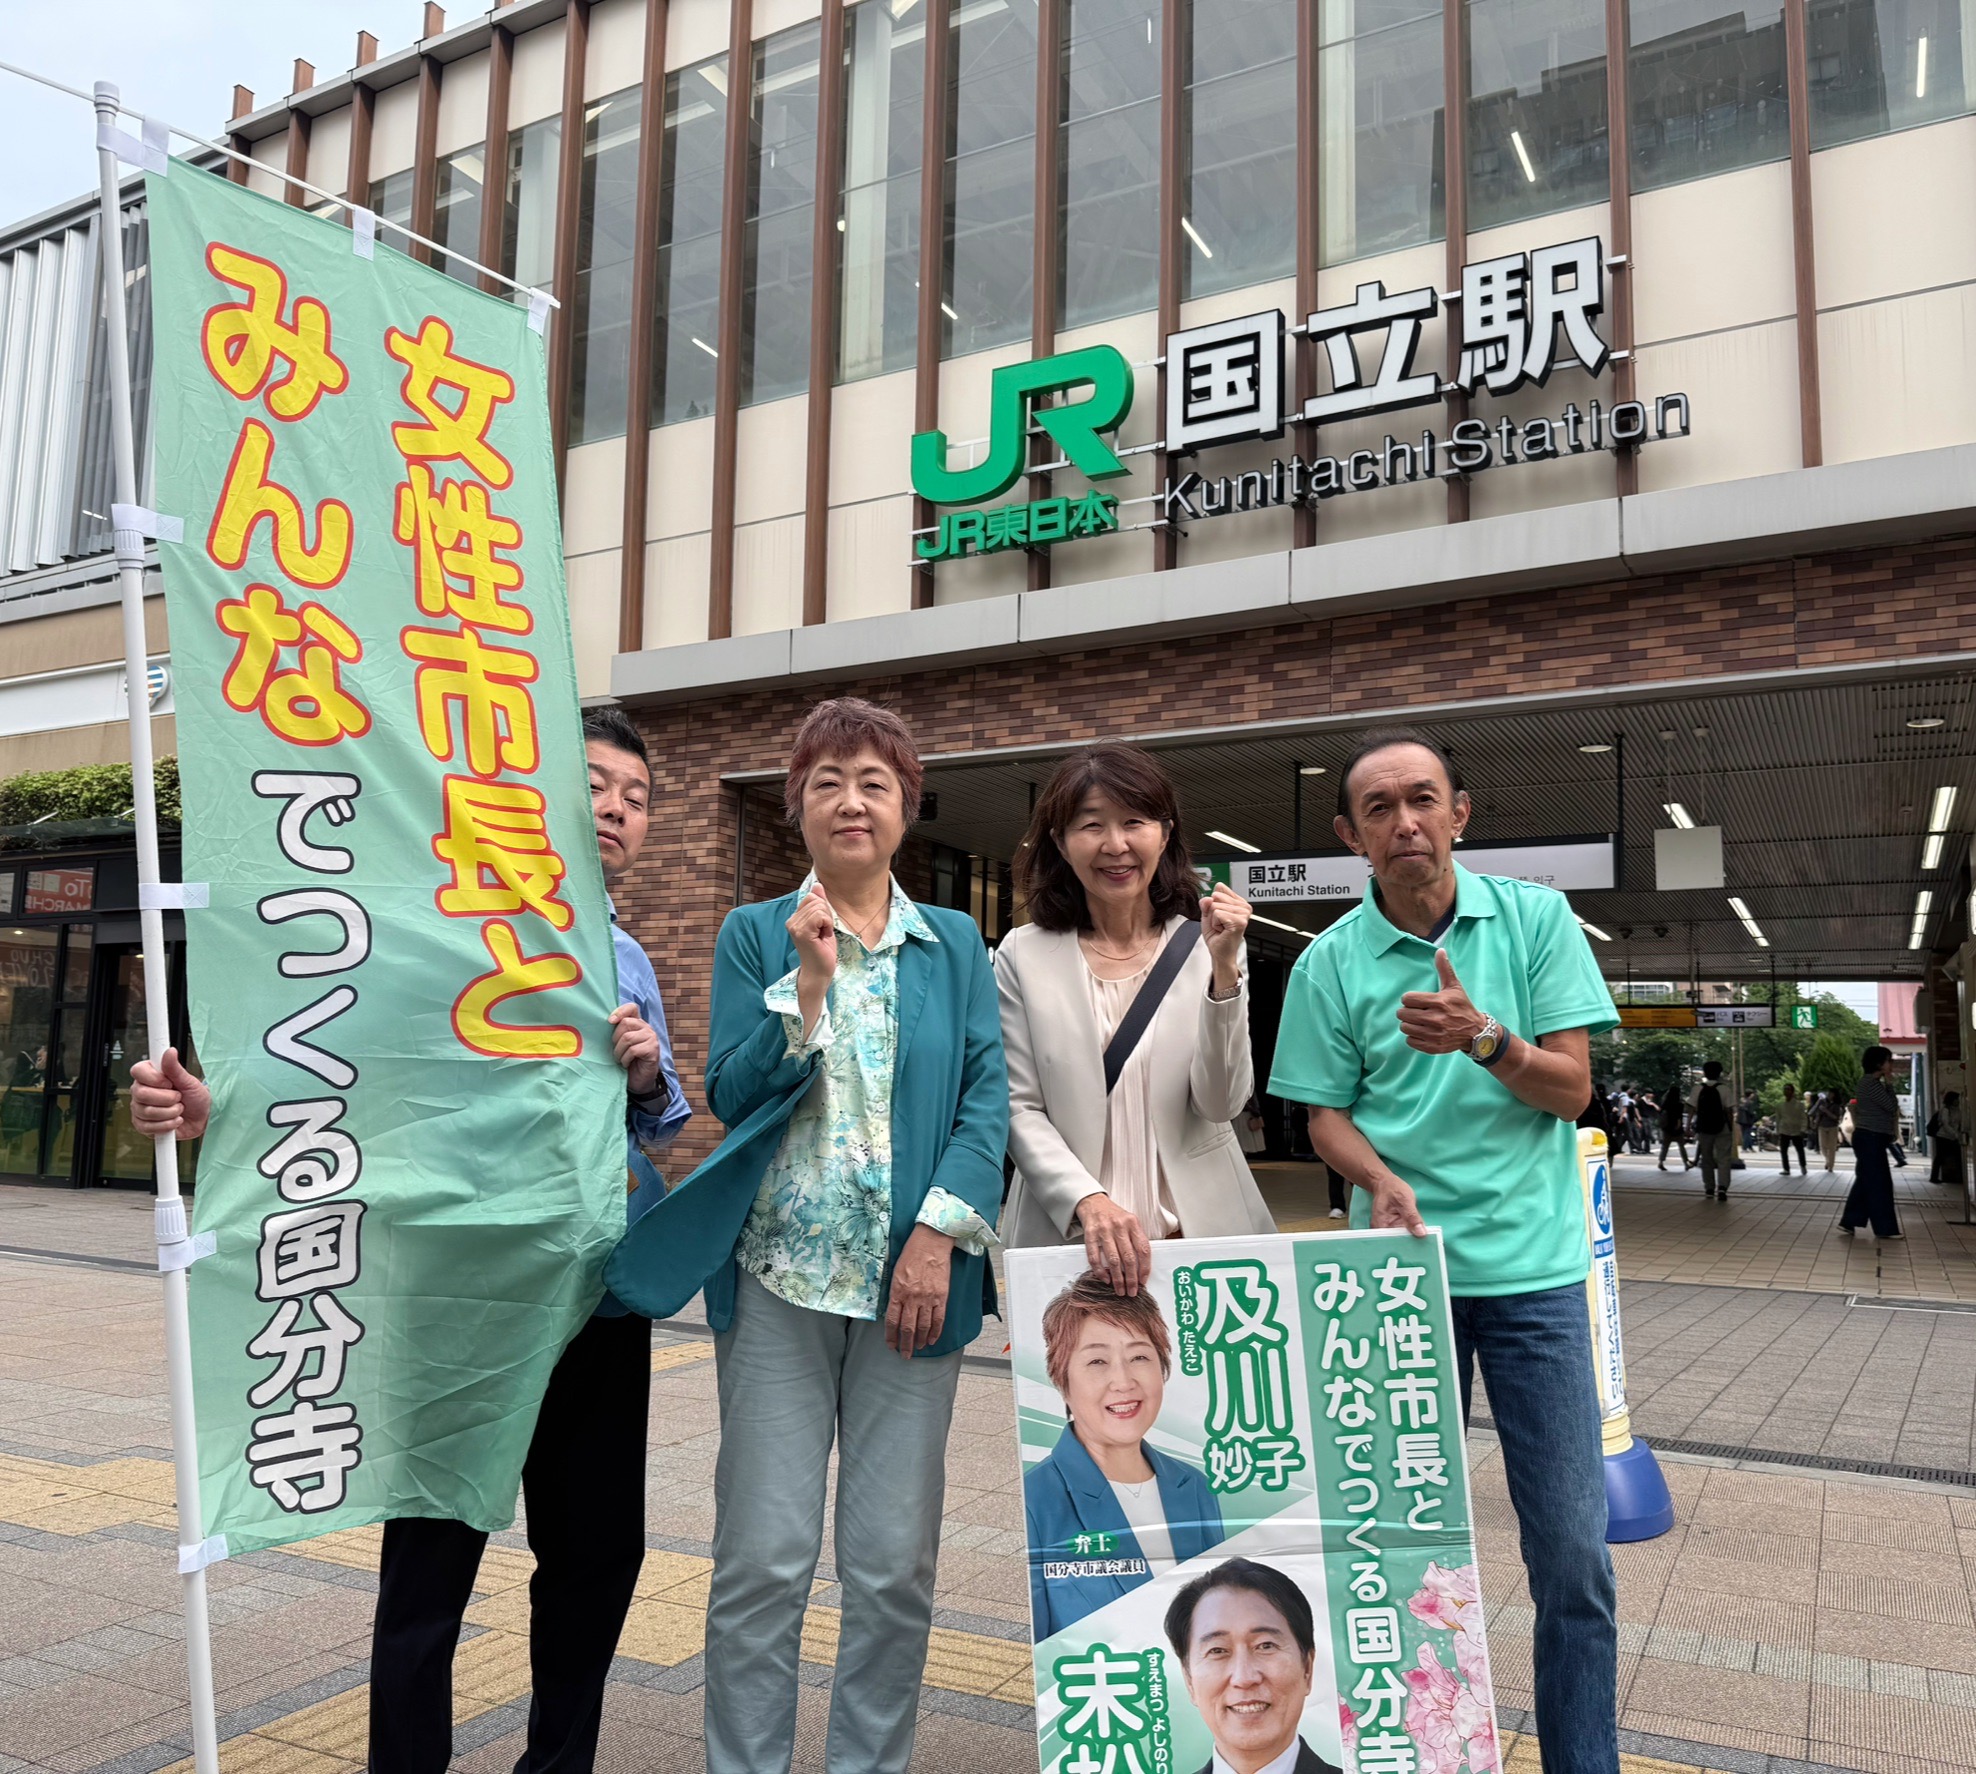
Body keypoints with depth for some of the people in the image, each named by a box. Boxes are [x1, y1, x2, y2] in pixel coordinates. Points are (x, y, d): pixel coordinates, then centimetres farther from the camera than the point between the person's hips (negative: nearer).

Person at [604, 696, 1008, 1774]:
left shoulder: (955, 945, 9)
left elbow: (987, 1096, 2)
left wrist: (942, 1232, -10)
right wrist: (810, 979, -13)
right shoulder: (755, 936, 6)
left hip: (912, 1279, 1)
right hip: (779, 1276, -1)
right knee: (763, 1557, 2)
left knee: (895, 1562, 7)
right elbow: (731, 1097, -1)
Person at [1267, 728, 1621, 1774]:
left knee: (1572, 1552, 2)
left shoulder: (1537, 920, 0)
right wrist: (1382, 1181, -17)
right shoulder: (1329, 963, 0)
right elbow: (1326, 1113, 3)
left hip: (1532, 1264, 0)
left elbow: (1572, 1087, -3)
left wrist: (1482, 1037, -22)